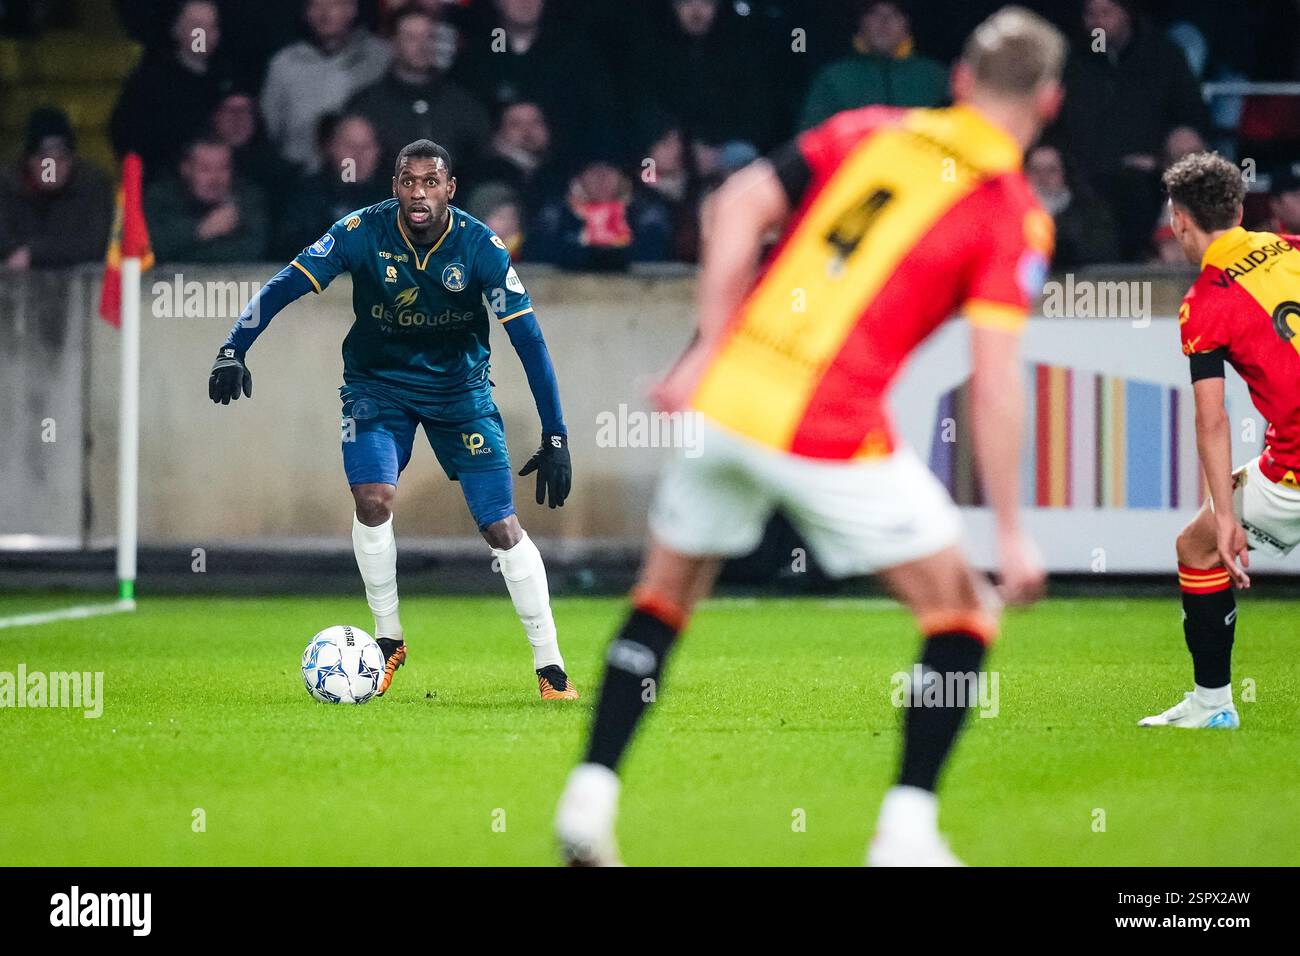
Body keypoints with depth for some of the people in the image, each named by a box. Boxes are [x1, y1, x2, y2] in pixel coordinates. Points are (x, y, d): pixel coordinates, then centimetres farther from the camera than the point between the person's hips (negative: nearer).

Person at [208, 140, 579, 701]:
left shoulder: (481, 248, -19)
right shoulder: (363, 233, -19)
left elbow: (528, 339, -17)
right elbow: (285, 286, -16)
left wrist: (555, 438, -20)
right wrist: (233, 350, -30)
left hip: (460, 389, 0)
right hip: (377, 383, 0)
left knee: (501, 525, -7)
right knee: (372, 498, -23)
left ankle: (550, 668, 4)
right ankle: (388, 640, -3)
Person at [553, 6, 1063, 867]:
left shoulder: (870, 131, 13)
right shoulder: (1013, 214, -1)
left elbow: (738, 207, 2)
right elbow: (994, 381, -10)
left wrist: (712, 349, 4)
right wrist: (1011, 534, -7)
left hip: (726, 398, 5)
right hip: (831, 433, -5)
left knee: (666, 593, 24)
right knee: (961, 613, 12)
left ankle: (588, 801, 17)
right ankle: (907, 834, 3)